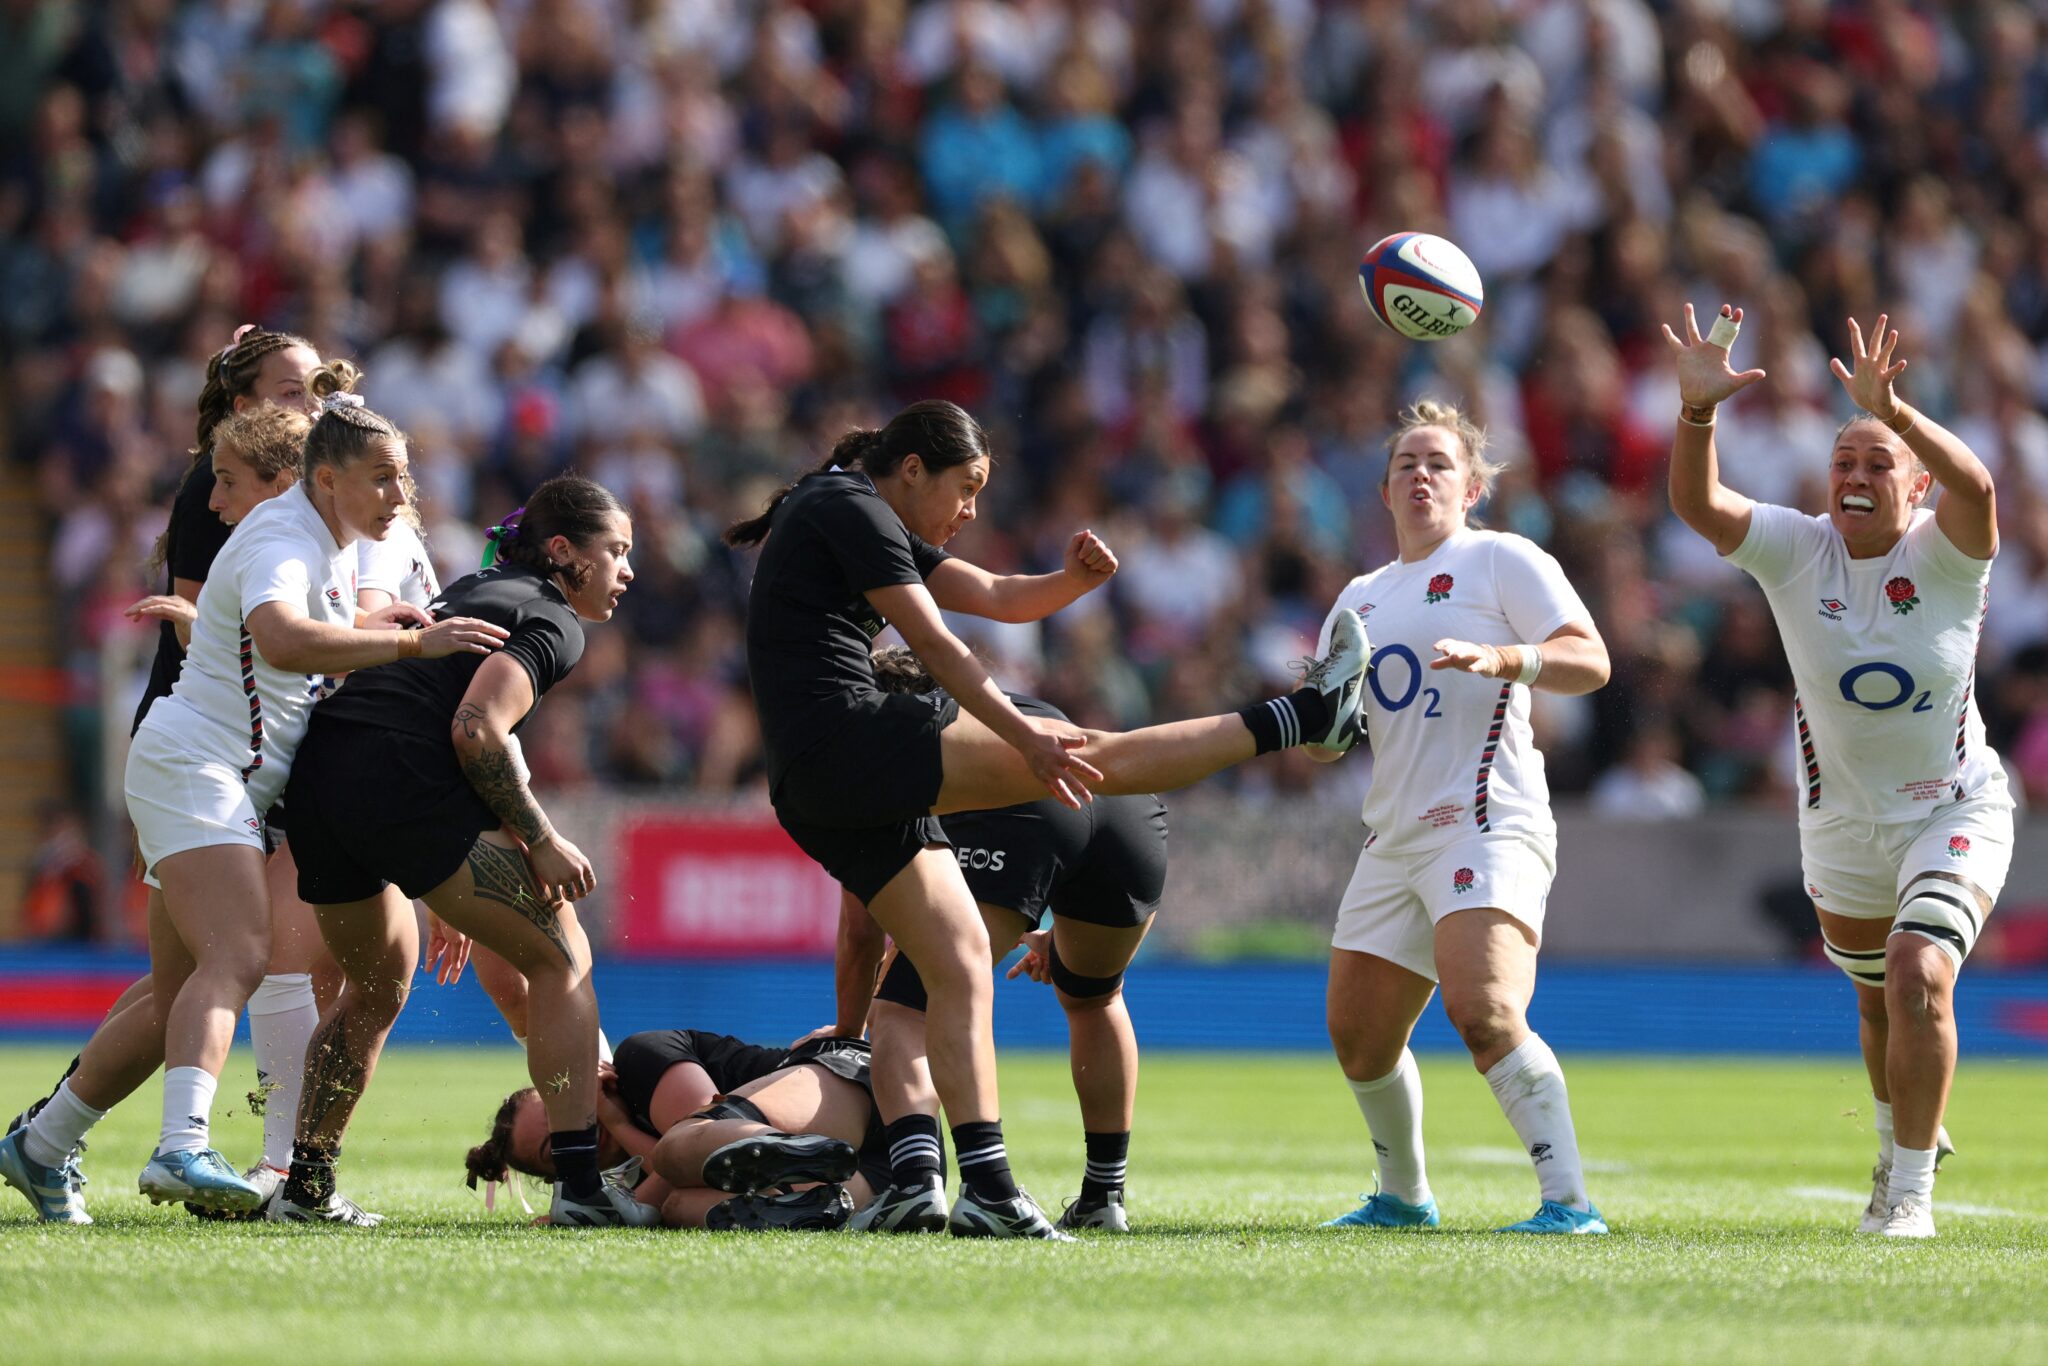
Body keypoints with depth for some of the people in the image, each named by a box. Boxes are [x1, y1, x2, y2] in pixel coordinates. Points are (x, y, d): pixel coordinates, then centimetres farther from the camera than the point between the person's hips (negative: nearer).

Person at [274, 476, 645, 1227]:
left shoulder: (472, 592, 28)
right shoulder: (552, 622, 1)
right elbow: (476, 728, -13)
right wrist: (542, 840, -10)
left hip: (315, 778, 9)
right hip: (402, 778, -9)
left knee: (375, 989, 28)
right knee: (561, 957, 1)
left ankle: (305, 1186, 29)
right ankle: (579, 1186, -9)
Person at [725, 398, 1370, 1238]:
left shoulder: (882, 530, 26)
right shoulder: (850, 509, -5)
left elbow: (998, 598, 20)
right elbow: (935, 642, -13)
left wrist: (1075, 579, -1)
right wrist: (1028, 740, -18)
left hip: (813, 793, 10)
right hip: (845, 743, -10)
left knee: (961, 968, 4)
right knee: (1093, 756, -9)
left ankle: (986, 1187, -4)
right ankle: (1306, 716, -7)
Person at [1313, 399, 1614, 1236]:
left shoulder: (1501, 561, 2)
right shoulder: (1362, 598, 22)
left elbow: (1589, 662, -10)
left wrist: (1499, 657, -26)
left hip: (1487, 826, -8)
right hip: (1394, 838, 8)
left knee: (1483, 1012, -26)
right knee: (1359, 1039, 10)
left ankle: (1570, 1203, -28)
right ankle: (1403, 1198, 31)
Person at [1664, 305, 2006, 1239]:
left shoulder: (1944, 554, -18)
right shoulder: (1796, 550, -10)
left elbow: (1976, 487, -41)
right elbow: (1698, 505, -26)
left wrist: (1892, 409, -56)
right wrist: (1698, 408, -44)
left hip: (1956, 812, -4)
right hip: (1842, 826, 4)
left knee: (1920, 978, -24)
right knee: (1879, 1004, 20)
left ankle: (1912, 1194, -14)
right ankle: (1905, 1144, 50)